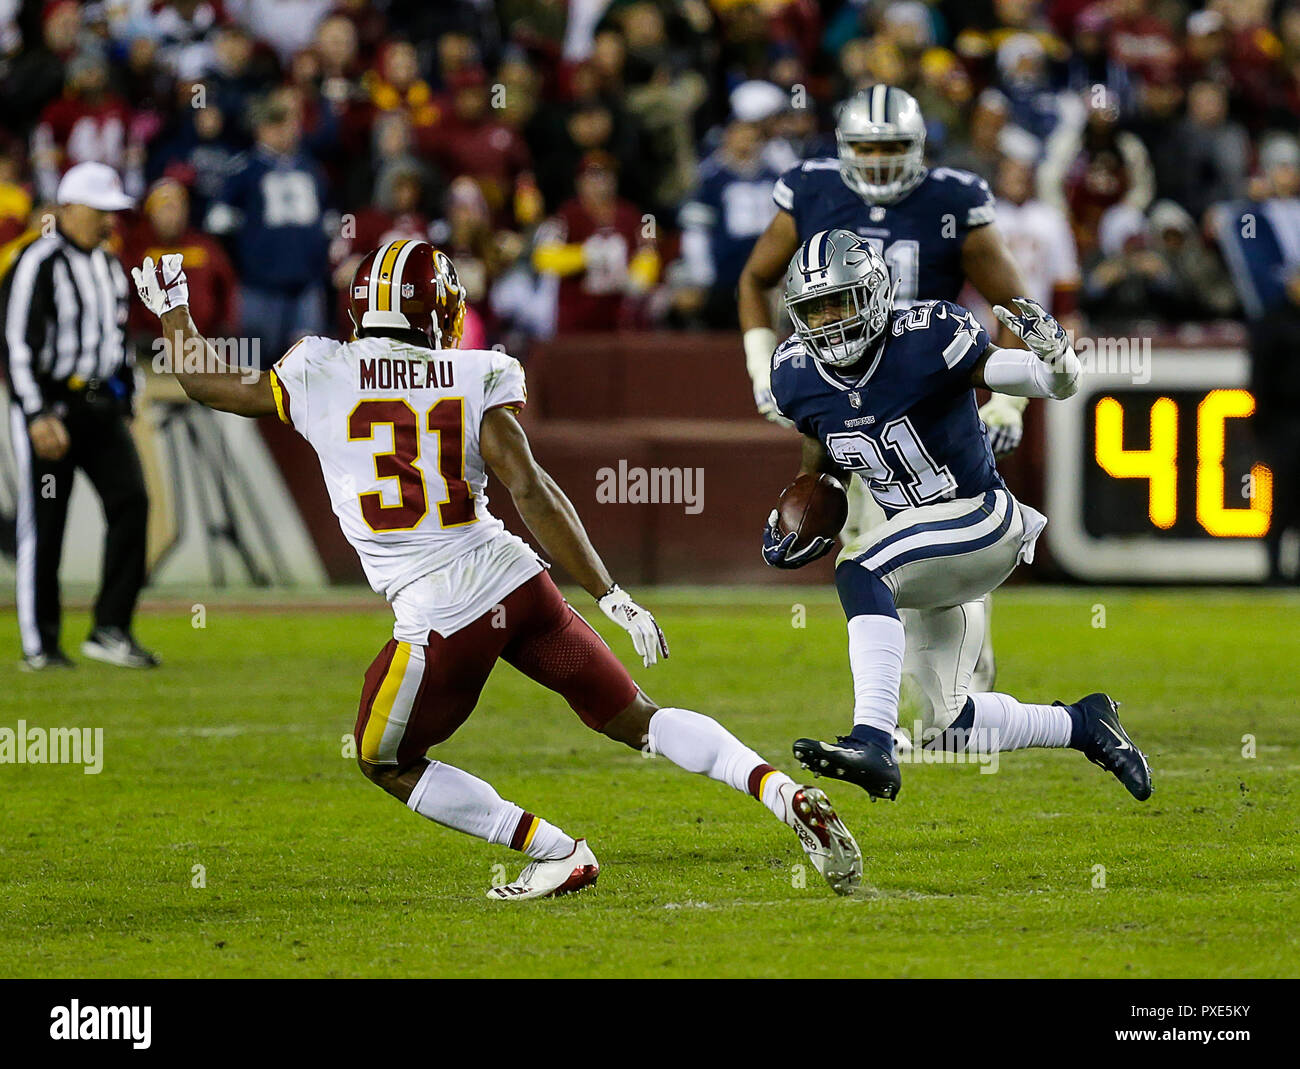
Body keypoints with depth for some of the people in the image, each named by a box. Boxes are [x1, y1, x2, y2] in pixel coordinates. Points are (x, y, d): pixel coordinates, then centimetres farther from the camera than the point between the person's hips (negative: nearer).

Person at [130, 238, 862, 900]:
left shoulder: (321, 376, 1)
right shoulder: (476, 378, 2)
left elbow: (207, 386, 17)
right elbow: (528, 489, -8)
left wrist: (171, 310, 36)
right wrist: (611, 596, -8)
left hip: (440, 616, -3)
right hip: (515, 580, 3)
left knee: (386, 763, 20)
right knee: (636, 719, 16)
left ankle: (555, 853, 10)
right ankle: (790, 796, 1)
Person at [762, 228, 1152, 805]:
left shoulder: (923, 341, -21)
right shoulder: (800, 373, -3)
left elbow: (1059, 384, -19)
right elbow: (819, 453, 18)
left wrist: (1053, 352, -42)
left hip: (981, 519, -8)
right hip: (927, 544, 8)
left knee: (859, 573, -34)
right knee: (948, 726, 8)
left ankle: (873, 745, -44)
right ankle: (1082, 725, 31)